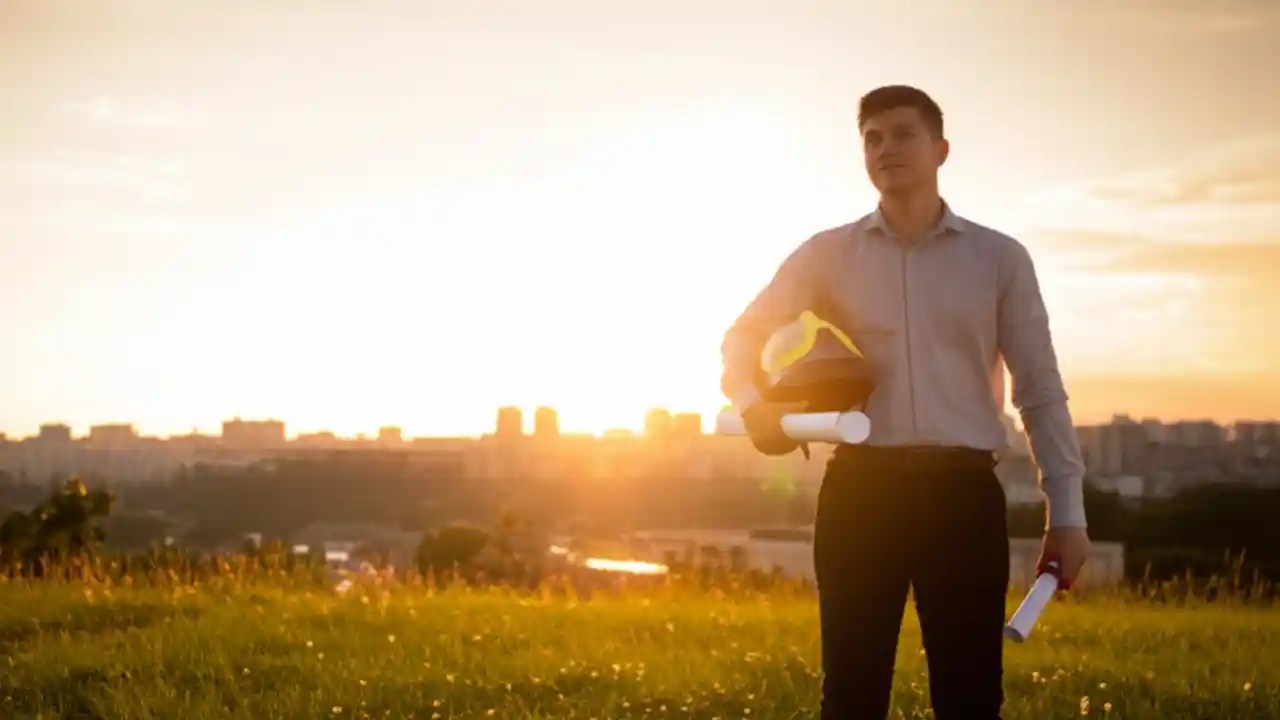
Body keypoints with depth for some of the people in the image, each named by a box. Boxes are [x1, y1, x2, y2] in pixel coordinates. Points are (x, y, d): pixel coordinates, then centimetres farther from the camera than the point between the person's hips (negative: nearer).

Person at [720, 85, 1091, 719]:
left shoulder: (1000, 258, 8)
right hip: (861, 490, 0)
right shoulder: (826, 255, 8)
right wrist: (754, 404, -12)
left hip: (963, 491, 0)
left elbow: (1040, 389, 8)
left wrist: (1066, 510, 2)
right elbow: (744, 336, 12)